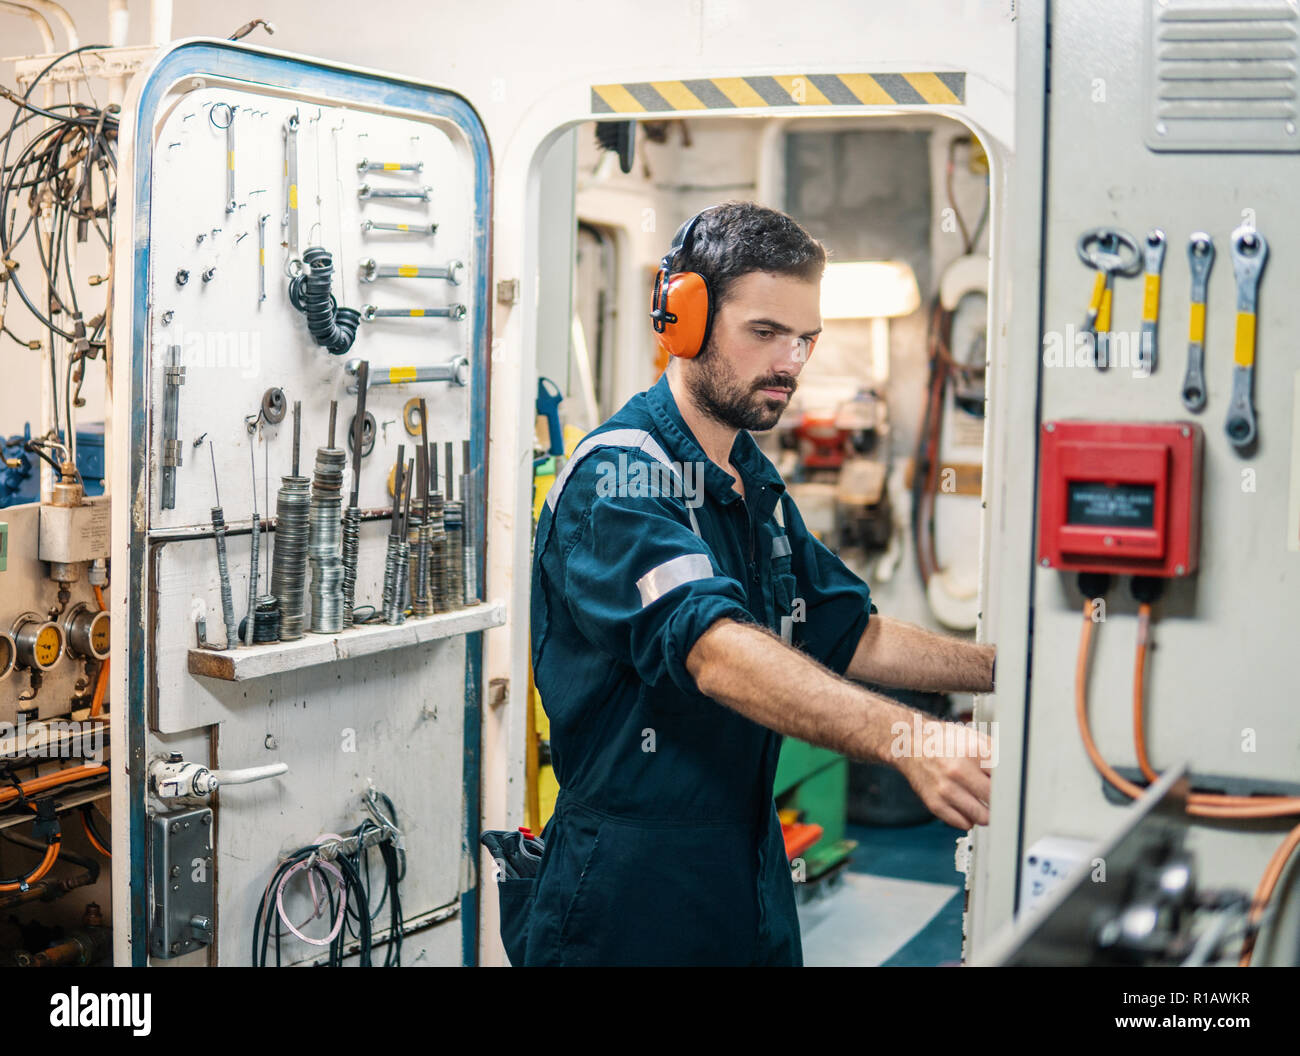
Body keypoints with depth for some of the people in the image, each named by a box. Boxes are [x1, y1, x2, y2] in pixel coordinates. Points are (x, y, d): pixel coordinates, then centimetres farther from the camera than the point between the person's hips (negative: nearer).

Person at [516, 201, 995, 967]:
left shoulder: (757, 484, 13)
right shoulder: (618, 475, -19)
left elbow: (855, 636, 17)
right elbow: (716, 651, -33)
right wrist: (909, 739, -44)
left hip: (750, 871, 9)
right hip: (627, 900, -8)